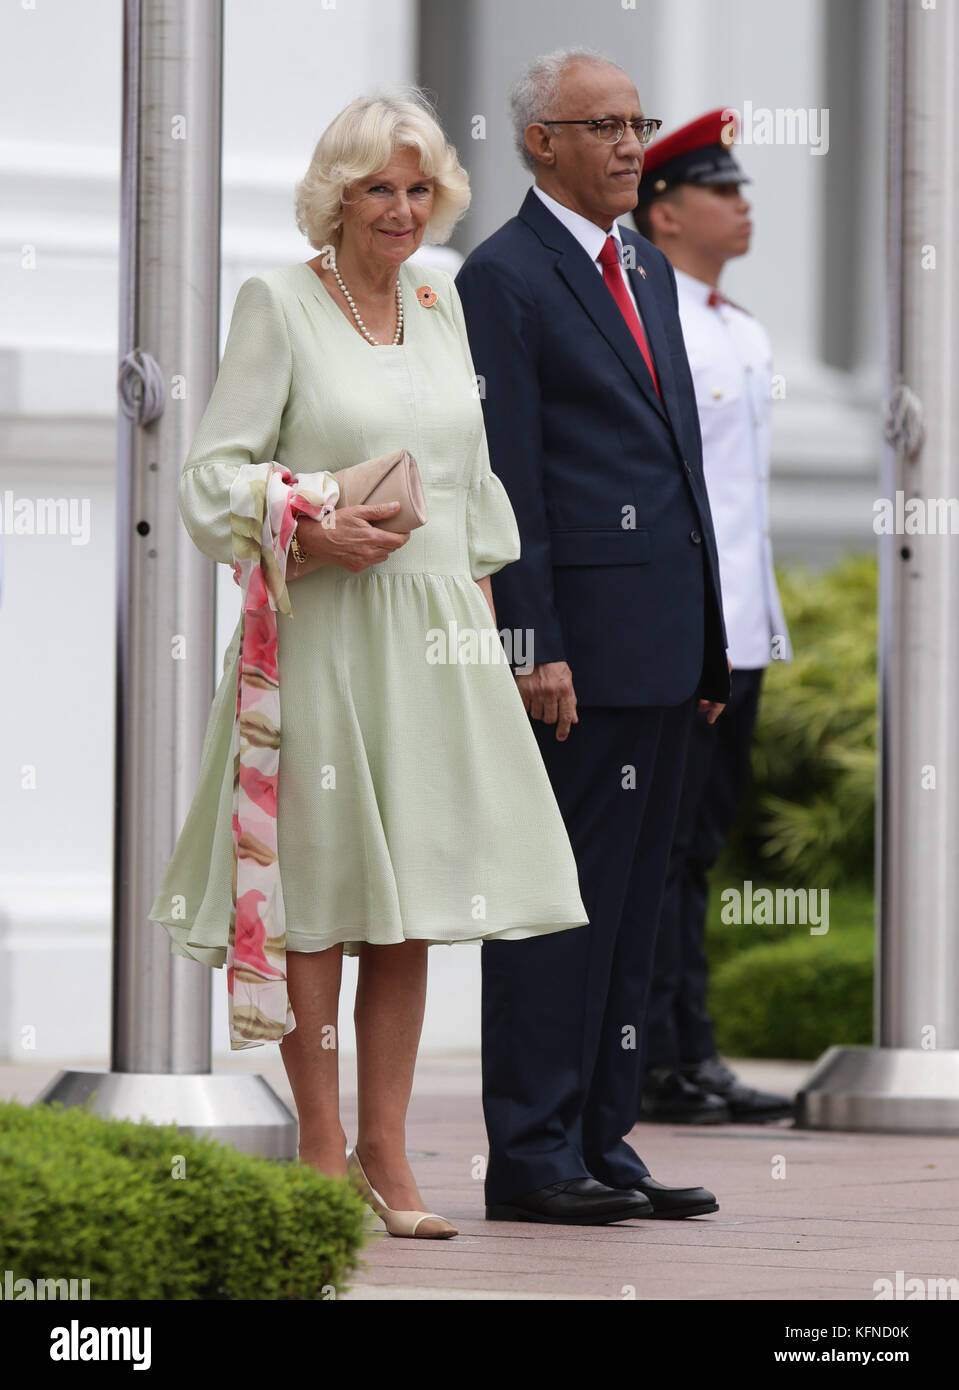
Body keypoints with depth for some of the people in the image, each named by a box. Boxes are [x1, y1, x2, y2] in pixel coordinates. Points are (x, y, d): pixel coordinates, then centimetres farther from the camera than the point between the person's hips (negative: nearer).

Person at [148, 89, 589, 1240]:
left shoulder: (439, 302, 14)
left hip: (436, 634, 5)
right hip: (322, 631, -5)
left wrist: (482, 611, 16)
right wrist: (309, 531, -19)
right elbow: (213, 473, -5)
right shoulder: (277, 303, -3)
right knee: (317, 894, -2)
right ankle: (322, 1145, 6)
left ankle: (385, 1148, 11)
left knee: (410, 900, 5)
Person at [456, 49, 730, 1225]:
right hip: (574, 642, -8)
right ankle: (532, 1159, -2)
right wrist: (535, 649, -18)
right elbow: (508, 479, -13)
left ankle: (603, 1142, 15)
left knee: (629, 906, 10)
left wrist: (708, 640, 17)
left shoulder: (647, 271, 18)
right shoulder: (503, 278, -8)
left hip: (659, 645, 8)